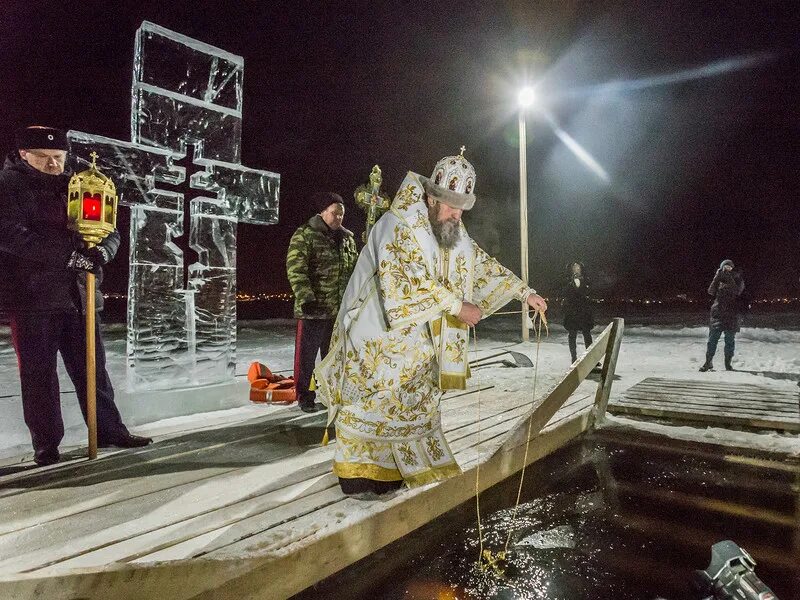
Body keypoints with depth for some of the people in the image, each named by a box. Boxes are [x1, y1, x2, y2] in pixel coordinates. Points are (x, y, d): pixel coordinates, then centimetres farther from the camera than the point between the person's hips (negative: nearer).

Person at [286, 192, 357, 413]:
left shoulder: (347, 238, 13)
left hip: (340, 309, 6)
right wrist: (306, 299, -22)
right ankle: (305, 396, 17)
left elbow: (354, 269, 20)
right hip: (313, 309, -6)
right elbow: (296, 270, -14)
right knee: (307, 354, 4)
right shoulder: (304, 235, -7)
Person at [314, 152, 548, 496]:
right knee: (370, 400, -2)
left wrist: (524, 292, 10)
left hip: (413, 339, 8)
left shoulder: (452, 233, 4)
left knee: (415, 400, 11)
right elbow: (407, 284, -29)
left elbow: (482, 265, 13)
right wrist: (456, 305, -26)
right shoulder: (397, 227, -21)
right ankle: (356, 470, 12)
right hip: (378, 333, -8)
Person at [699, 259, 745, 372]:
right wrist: (717, 277, -13)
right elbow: (711, 291, -5)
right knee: (712, 338, -2)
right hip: (717, 313, 1)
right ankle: (708, 362, 3)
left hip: (732, 315, -1)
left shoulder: (737, 279, 5)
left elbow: (737, 291, -14)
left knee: (730, 340, 2)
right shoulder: (719, 280, 11)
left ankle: (728, 363, 11)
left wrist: (729, 278, -20)